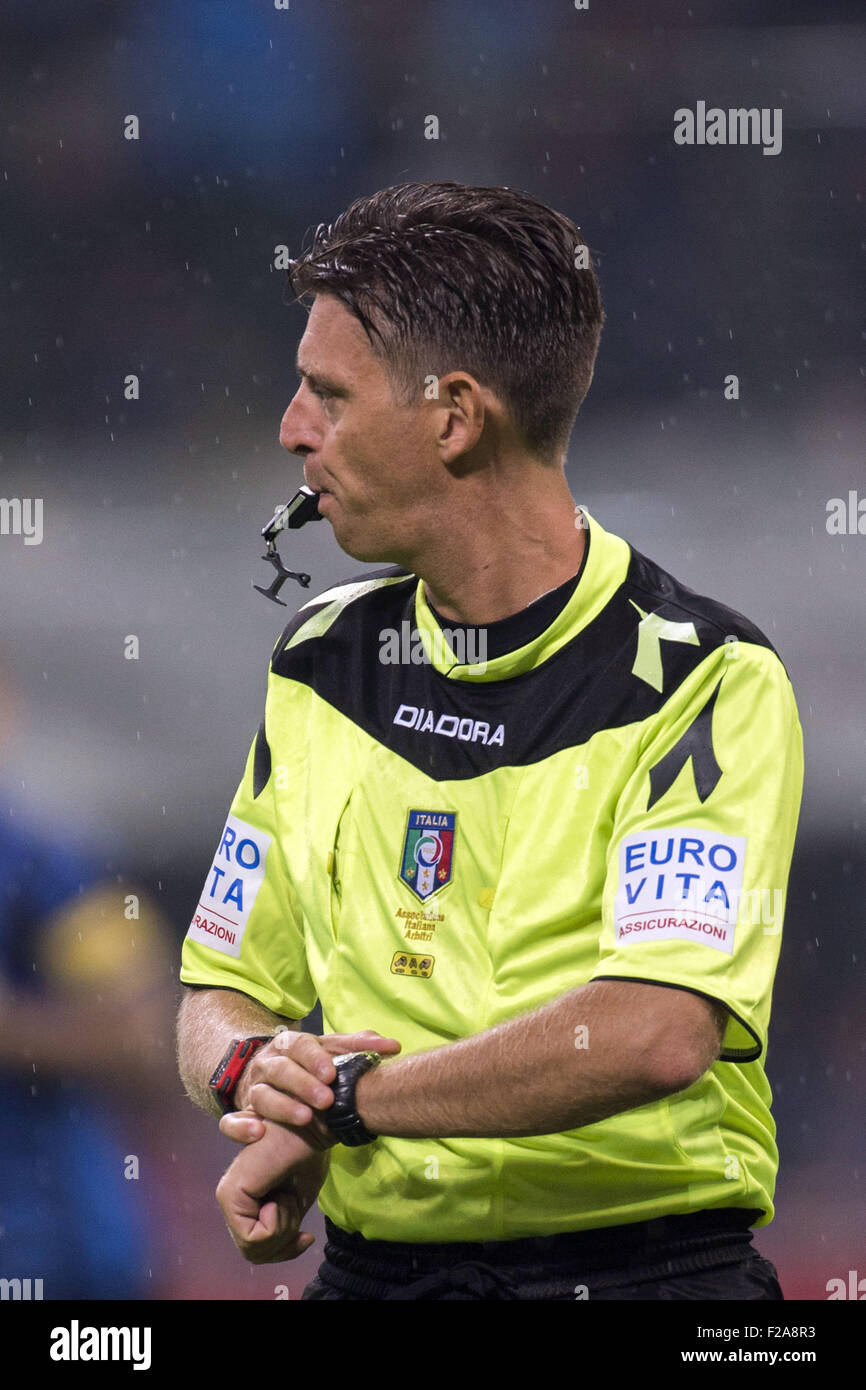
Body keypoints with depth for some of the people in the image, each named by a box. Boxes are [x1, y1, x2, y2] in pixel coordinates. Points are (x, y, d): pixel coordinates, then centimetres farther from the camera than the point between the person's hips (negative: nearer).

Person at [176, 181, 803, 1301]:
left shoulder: (706, 681, -6)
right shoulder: (321, 663, 13)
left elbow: (657, 1035, -18)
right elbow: (223, 991, 17)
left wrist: (340, 1097, -12)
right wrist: (257, 1070, -6)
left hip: (641, 1266, -4)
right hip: (370, 1270, 4)